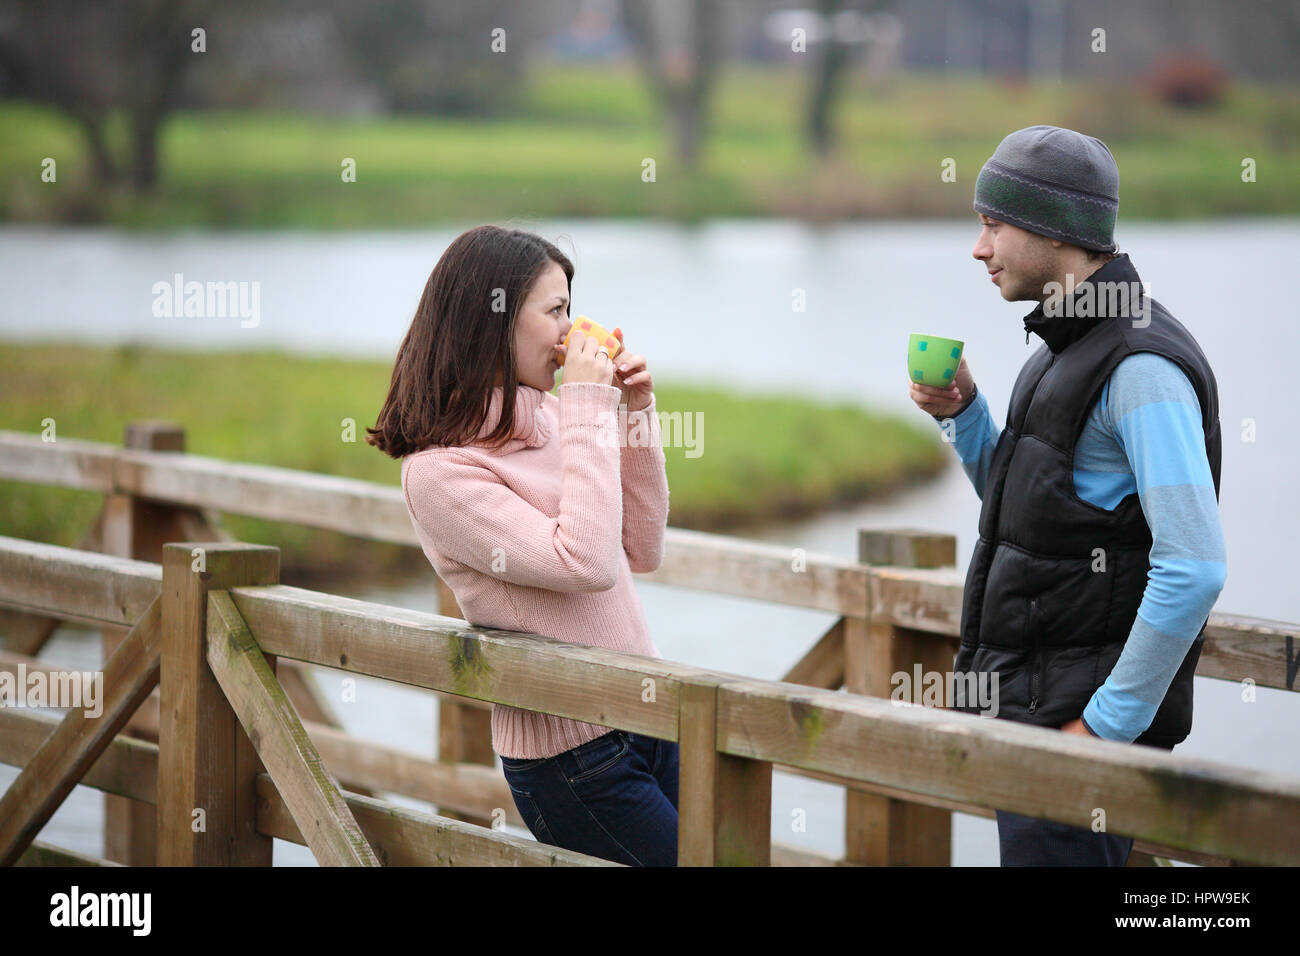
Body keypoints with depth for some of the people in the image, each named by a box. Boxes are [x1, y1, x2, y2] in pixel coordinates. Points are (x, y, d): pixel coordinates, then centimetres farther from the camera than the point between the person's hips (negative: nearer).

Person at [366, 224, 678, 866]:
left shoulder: (548, 420, 8)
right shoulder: (437, 471, -15)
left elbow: (641, 552, 15)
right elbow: (586, 562, -24)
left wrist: (637, 414, 6)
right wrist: (590, 407, -18)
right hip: (572, 758, -8)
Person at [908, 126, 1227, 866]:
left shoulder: (1142, 367, -17)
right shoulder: (1071, 347, 15)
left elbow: (1194, 569, -25)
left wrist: (1108, 723, -22)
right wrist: (962, 411, 9)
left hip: (1083, 719, -10)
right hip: (1032, 704, 10)